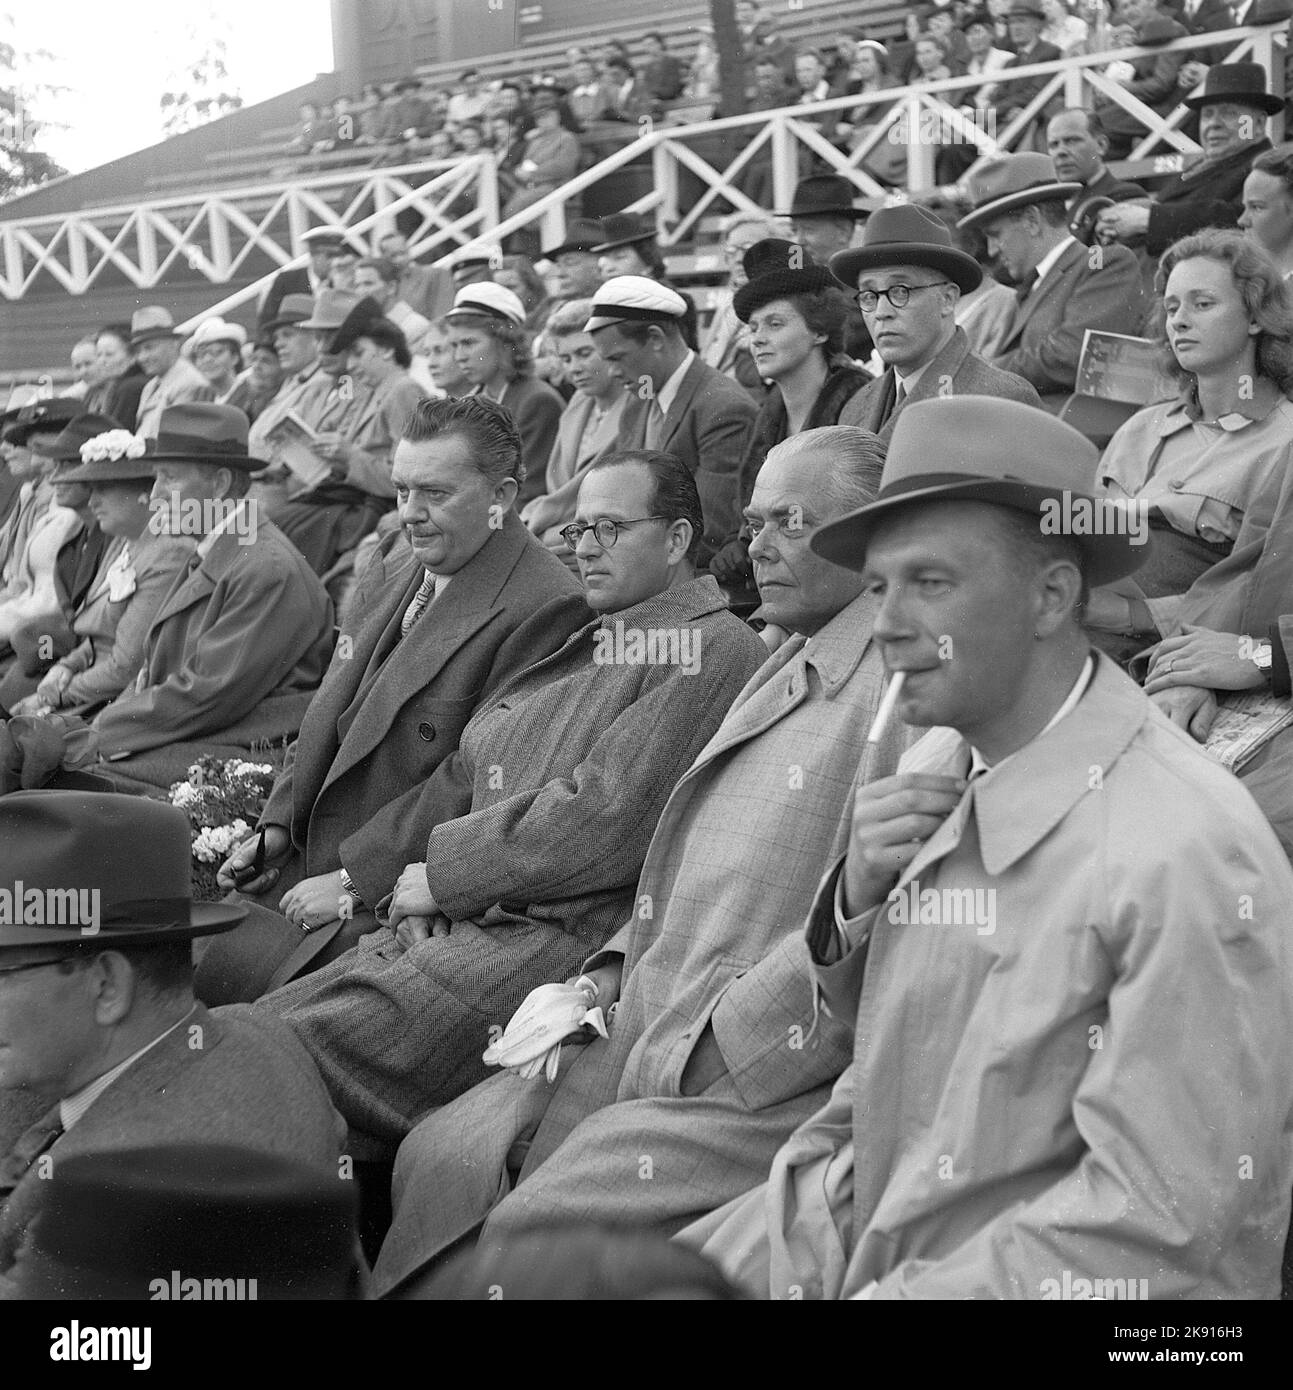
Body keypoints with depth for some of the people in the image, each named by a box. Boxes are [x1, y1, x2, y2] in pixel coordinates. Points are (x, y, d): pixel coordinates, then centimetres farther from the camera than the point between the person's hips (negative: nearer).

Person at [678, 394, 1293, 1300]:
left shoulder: (1185, 854, -24)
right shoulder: (938, 765, -2)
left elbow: (1155, 1225, -22)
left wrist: (888, 1291, -18)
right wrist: (855, 897, -9)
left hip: (1044, 1275, -6)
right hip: (861, 1220, 6)